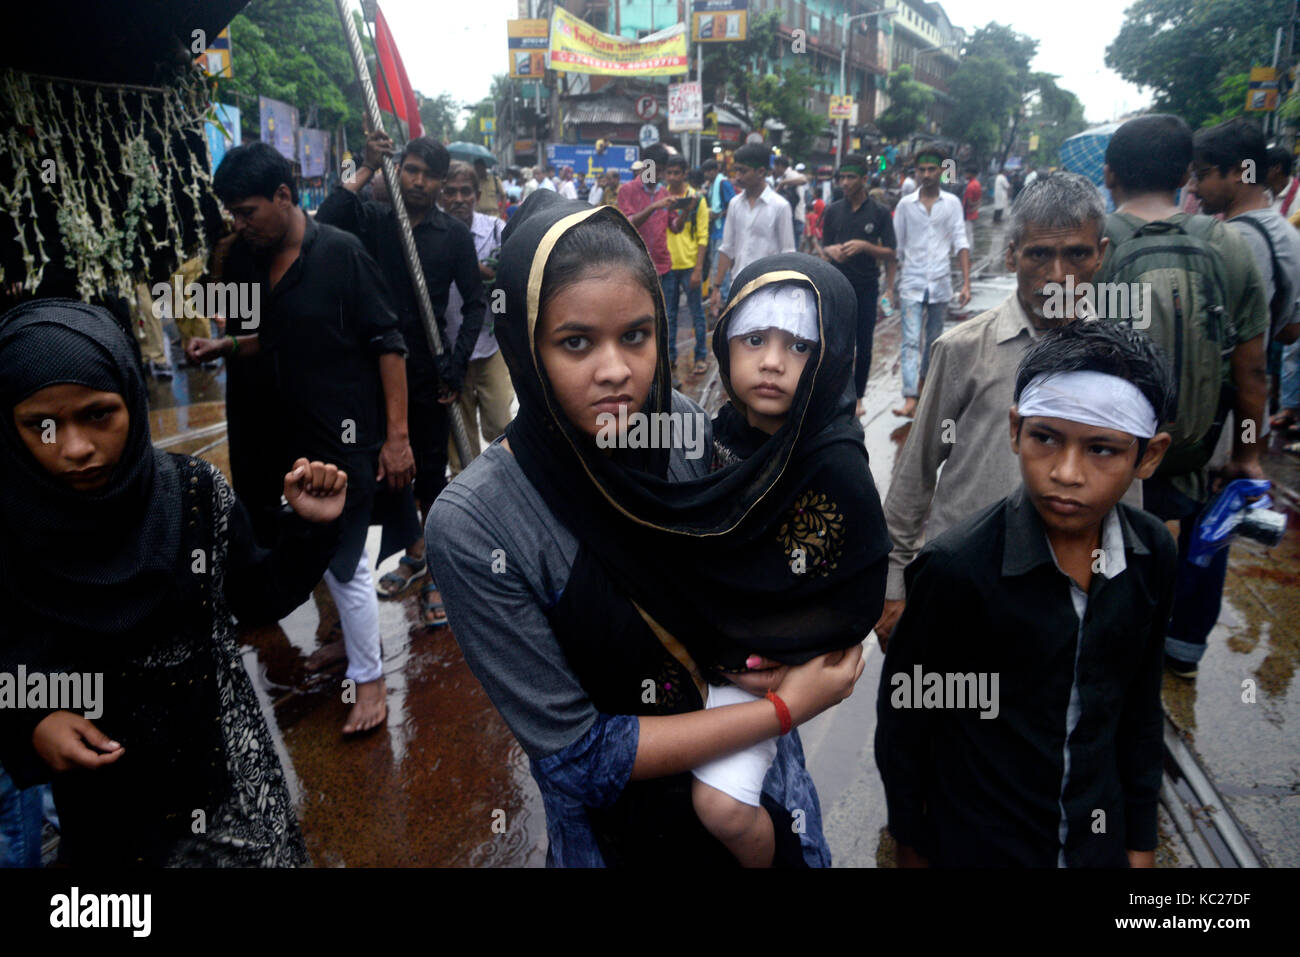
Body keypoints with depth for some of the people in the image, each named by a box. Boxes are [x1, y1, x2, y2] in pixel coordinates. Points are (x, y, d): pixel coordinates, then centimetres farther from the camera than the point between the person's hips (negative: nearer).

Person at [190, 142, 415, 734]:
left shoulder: (341, 253, -12)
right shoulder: (244, 262, 6)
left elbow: (388, 344, -12)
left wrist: (396, 434, -15)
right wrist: (223, 346, -2)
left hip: (345, 437, -6)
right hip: (282, 434, 6)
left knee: (342, 561, -1)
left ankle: (368, 679, 16)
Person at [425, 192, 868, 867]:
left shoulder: (687, 427, -16)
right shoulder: (473, 525, -27)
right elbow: (573, 752, -23)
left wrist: (775, 645, -17)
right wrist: (786, 709, -22)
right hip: (619, 825, -3)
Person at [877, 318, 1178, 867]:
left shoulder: (1152, 555, -11)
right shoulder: (956, 568, -26)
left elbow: (1141, 706, 3)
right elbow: (902, 713, -13)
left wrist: (1141, 841, 9)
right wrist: (911, 845, -3)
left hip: (1100, 840, 4)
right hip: (978, 844, -4)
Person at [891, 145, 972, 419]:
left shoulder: (952, 203, 5)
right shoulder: (905, 204, 4)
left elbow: (960, 243, 1)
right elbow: (897, 247, 8)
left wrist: (966, 283, -7)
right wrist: (893, 285, 7)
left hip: (941, 283, 2)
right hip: (912, 283, -1)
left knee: (933, 339, 12)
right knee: (911, 340, -12)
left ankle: (924, 379, 33)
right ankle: (910, 399, -19)